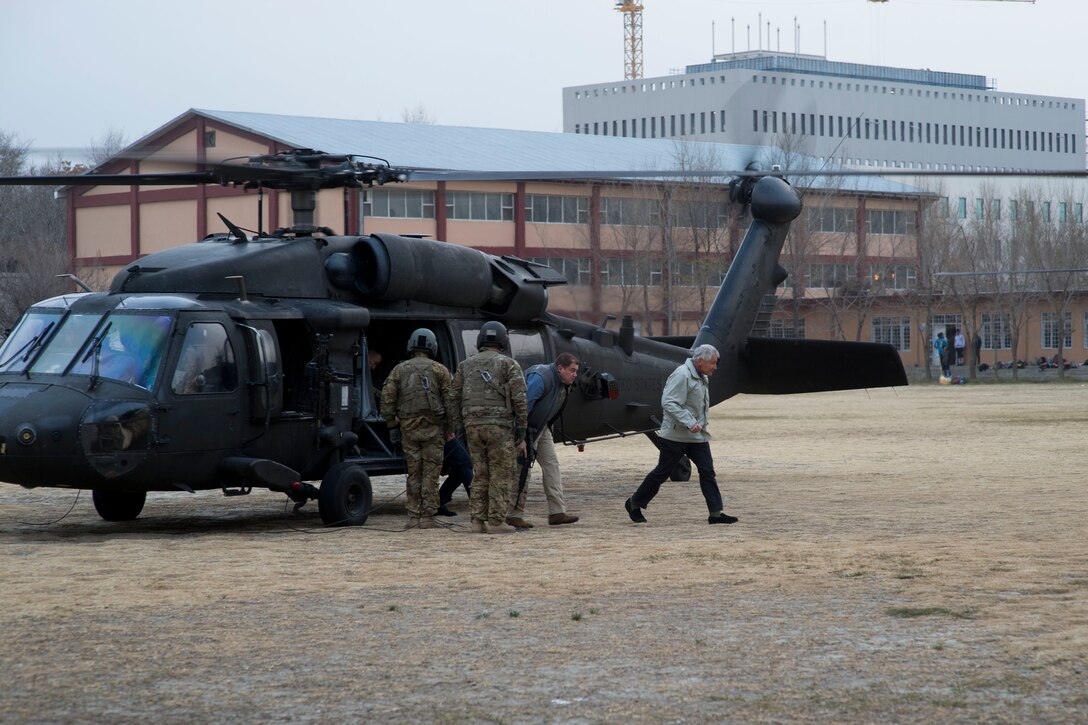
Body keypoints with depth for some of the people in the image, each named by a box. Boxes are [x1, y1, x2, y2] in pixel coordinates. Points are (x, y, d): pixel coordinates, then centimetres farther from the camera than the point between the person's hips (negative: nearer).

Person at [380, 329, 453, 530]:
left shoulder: (399, 370, 8)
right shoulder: (439, 370, 2)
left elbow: (387, 398, 3)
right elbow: (449, 400, -3)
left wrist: (392, 425, 9)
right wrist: (449, 428, 3)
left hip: (408, 428, 2)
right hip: (433, 428, -2)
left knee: (413, 474, 8)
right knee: (431, 473, 0)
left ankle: (414, 517, 6)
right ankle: (427, 517, -3)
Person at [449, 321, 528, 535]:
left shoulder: (466, 365, 12)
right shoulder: (508, 364, 0)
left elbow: (454, 398, 9)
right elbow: (519, 399, -6)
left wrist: (459, 428, 11)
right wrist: (521, 433, -2)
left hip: (473, 427, 4)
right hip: (500, 426, -4)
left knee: (480, 476, 10)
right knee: (500, 476, 0)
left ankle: (478, 521, 7)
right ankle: (496, 521, -4)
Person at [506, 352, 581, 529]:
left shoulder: (563, 384, 6)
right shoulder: (541, 379, -25)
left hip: (542, 428, 10)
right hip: (527, 428, -10)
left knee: (551, 464, 4)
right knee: (522, 469, -7)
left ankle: (557, 512, 3)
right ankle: (514, 515, -1)